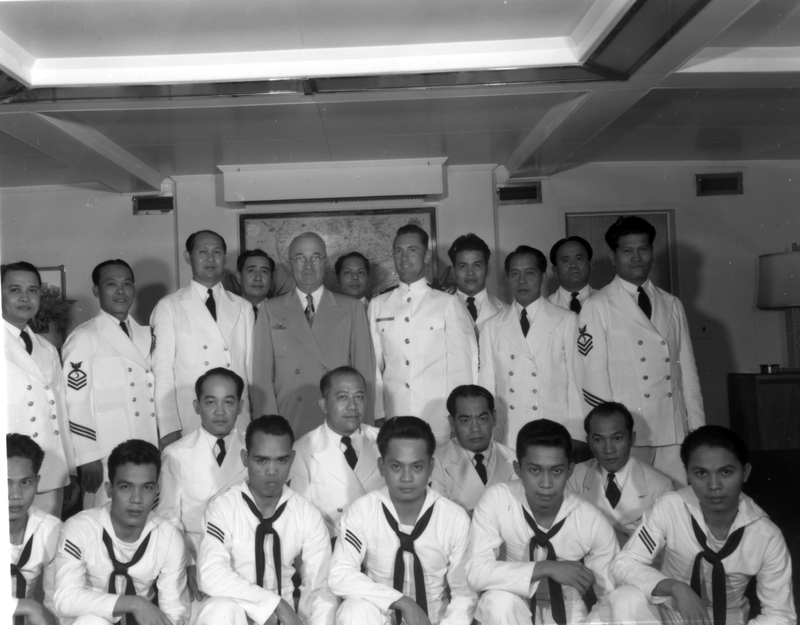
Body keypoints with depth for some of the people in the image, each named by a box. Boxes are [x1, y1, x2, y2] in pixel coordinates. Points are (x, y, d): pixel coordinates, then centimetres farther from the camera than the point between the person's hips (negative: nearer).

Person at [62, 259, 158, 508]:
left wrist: (164, 444, 13)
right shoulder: (84, 339, -6)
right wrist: (88, 458, -11)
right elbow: (76, 402, -9)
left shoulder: (145, 335, 13)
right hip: (107, 459, -6)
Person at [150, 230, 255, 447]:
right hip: (188, 428, -2)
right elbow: (162, 371, -1)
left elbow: (251, 367, 8)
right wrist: (169, 429, -8)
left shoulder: (244, 308, 12)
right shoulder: (168, 307, 4)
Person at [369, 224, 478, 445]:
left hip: (440, 420, -2)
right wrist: (378, 416, 3)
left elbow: (462, 365, 0)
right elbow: (374, 365, 8)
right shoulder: (378, 305, 9)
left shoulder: (449, 304, 2)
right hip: (394, 421, 2)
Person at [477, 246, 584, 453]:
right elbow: (486, 385, 7)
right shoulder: (491, 327, 8)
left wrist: (576, 436, -5)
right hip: (507, 440, 2)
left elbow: (576, 381, 0)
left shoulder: (568, 321, 2)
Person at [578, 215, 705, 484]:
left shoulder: (672, 305, 13)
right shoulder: (597, 307, -2)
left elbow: (687, 370, 12)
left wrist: (697, 427, 7)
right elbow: (594, 378, -5)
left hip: (675, 432, 4)